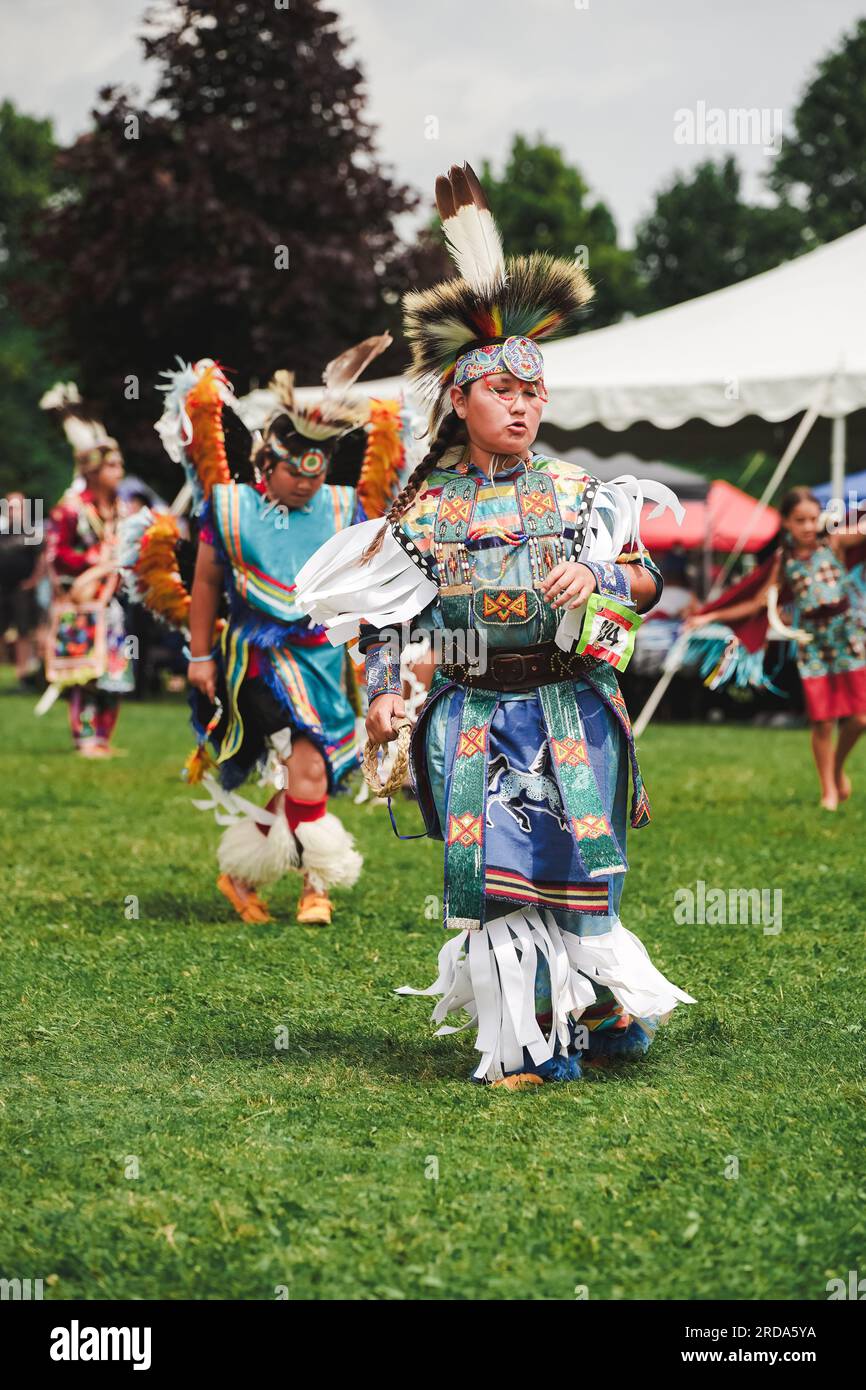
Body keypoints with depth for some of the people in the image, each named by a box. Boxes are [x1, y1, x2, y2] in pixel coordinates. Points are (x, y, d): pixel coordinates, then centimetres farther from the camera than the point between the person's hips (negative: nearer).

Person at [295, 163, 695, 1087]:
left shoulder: (576, 490, 6)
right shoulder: (425, 505, 5)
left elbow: (648, 579, 5)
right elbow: (381, 609, 8)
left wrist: (598, 577, -15)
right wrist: (381, 694, -3)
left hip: (570, 706, 0)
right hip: (469, 710, 0)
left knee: (576, 862, 0)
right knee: (490, 871, -3)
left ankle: (608, 1008, 20)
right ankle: (527, 1038, 6)